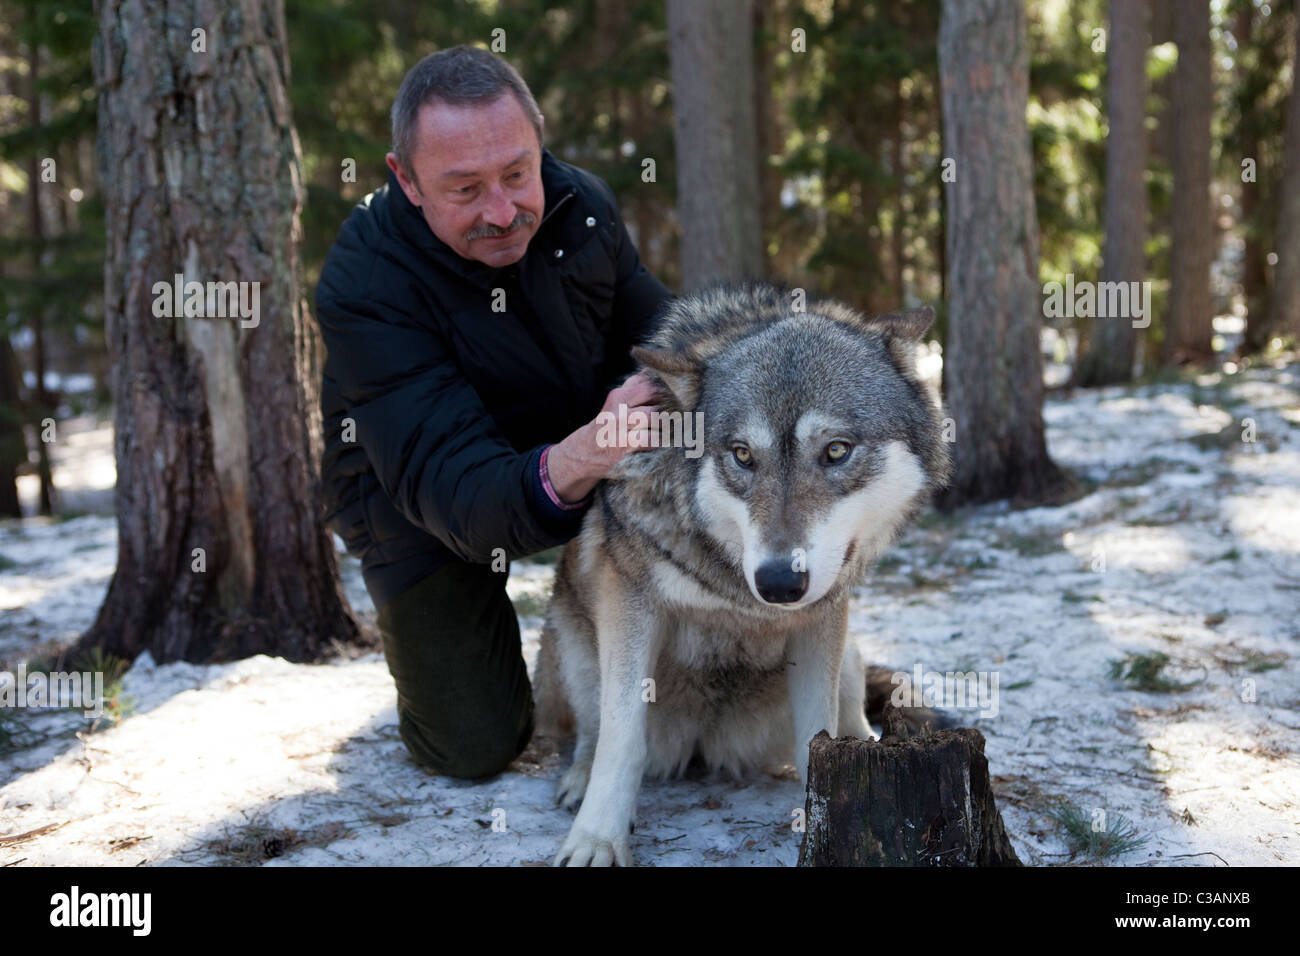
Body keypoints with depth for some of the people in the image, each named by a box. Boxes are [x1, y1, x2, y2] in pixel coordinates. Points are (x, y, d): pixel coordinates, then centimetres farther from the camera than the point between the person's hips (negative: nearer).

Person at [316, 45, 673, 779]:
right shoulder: (364, 287, -31)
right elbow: (450, 486, -40)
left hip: (578, 440, 4)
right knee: (476, 750, -7)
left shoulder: (581, 204, -15)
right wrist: (568, 470, -62)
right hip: (423, 500, -4)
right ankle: (421, 631, 27)